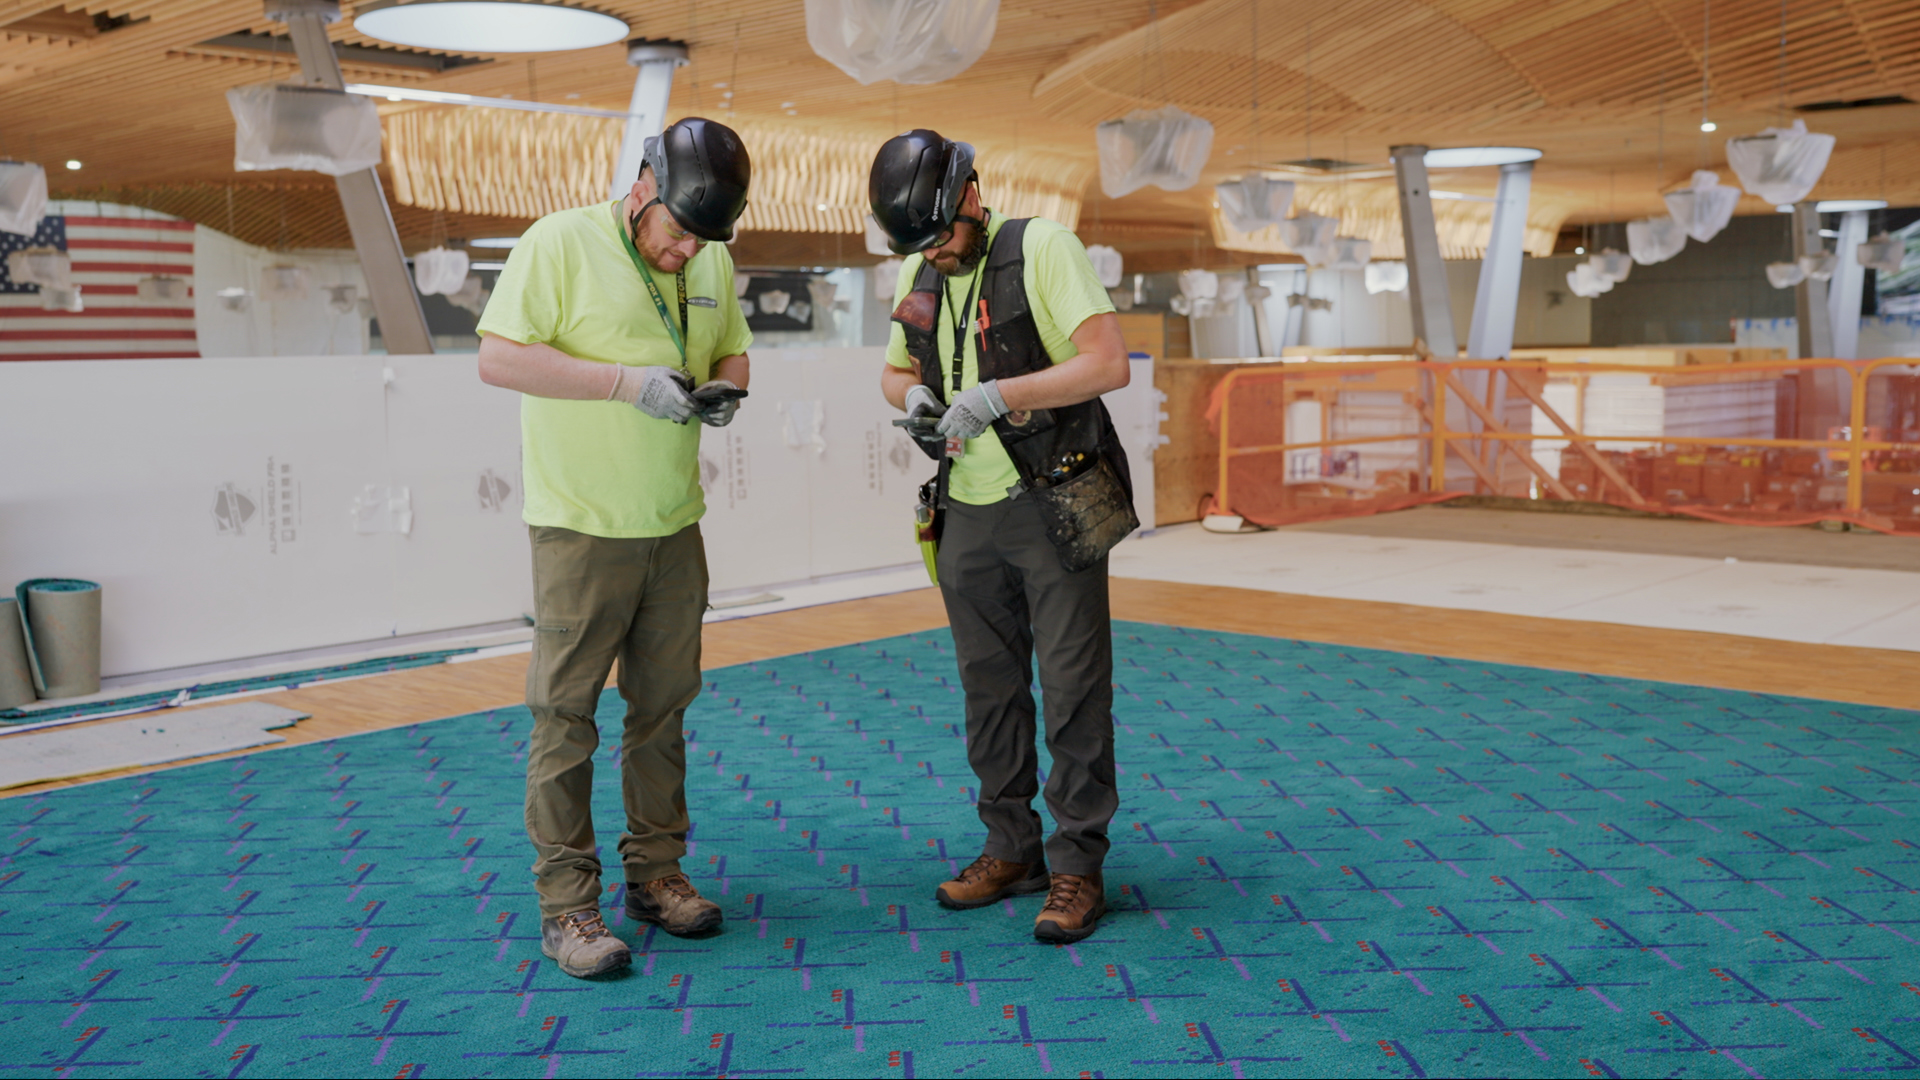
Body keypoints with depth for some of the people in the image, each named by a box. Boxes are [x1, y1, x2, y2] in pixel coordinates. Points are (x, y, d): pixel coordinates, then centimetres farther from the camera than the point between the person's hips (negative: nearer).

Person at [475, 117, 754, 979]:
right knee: (565, 717, -2)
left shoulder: (713, 263, 9)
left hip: (675, 525, 6)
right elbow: (497, 358, -16)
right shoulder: (561, 243, -10)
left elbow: (732, 350, 21)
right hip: (581, 527, -6)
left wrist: (723, 389, -4)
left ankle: (656, 871, 26)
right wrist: (628, 380, -22)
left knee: (662, 706, 13)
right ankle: (566, 905, 6)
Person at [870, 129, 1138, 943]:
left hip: (1053, 508, -6)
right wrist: (912, 397, -2)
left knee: (1074, 687, -2)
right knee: (990, 687, 11)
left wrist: (996, 395, -25)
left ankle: (1077, 869, 6)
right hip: (968, 512, 6)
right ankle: (1012, 851, 23)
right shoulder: (917, 276, 8)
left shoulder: (1042, 249, -11)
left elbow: (1108, 363, -20)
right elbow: (895, 371, 22)